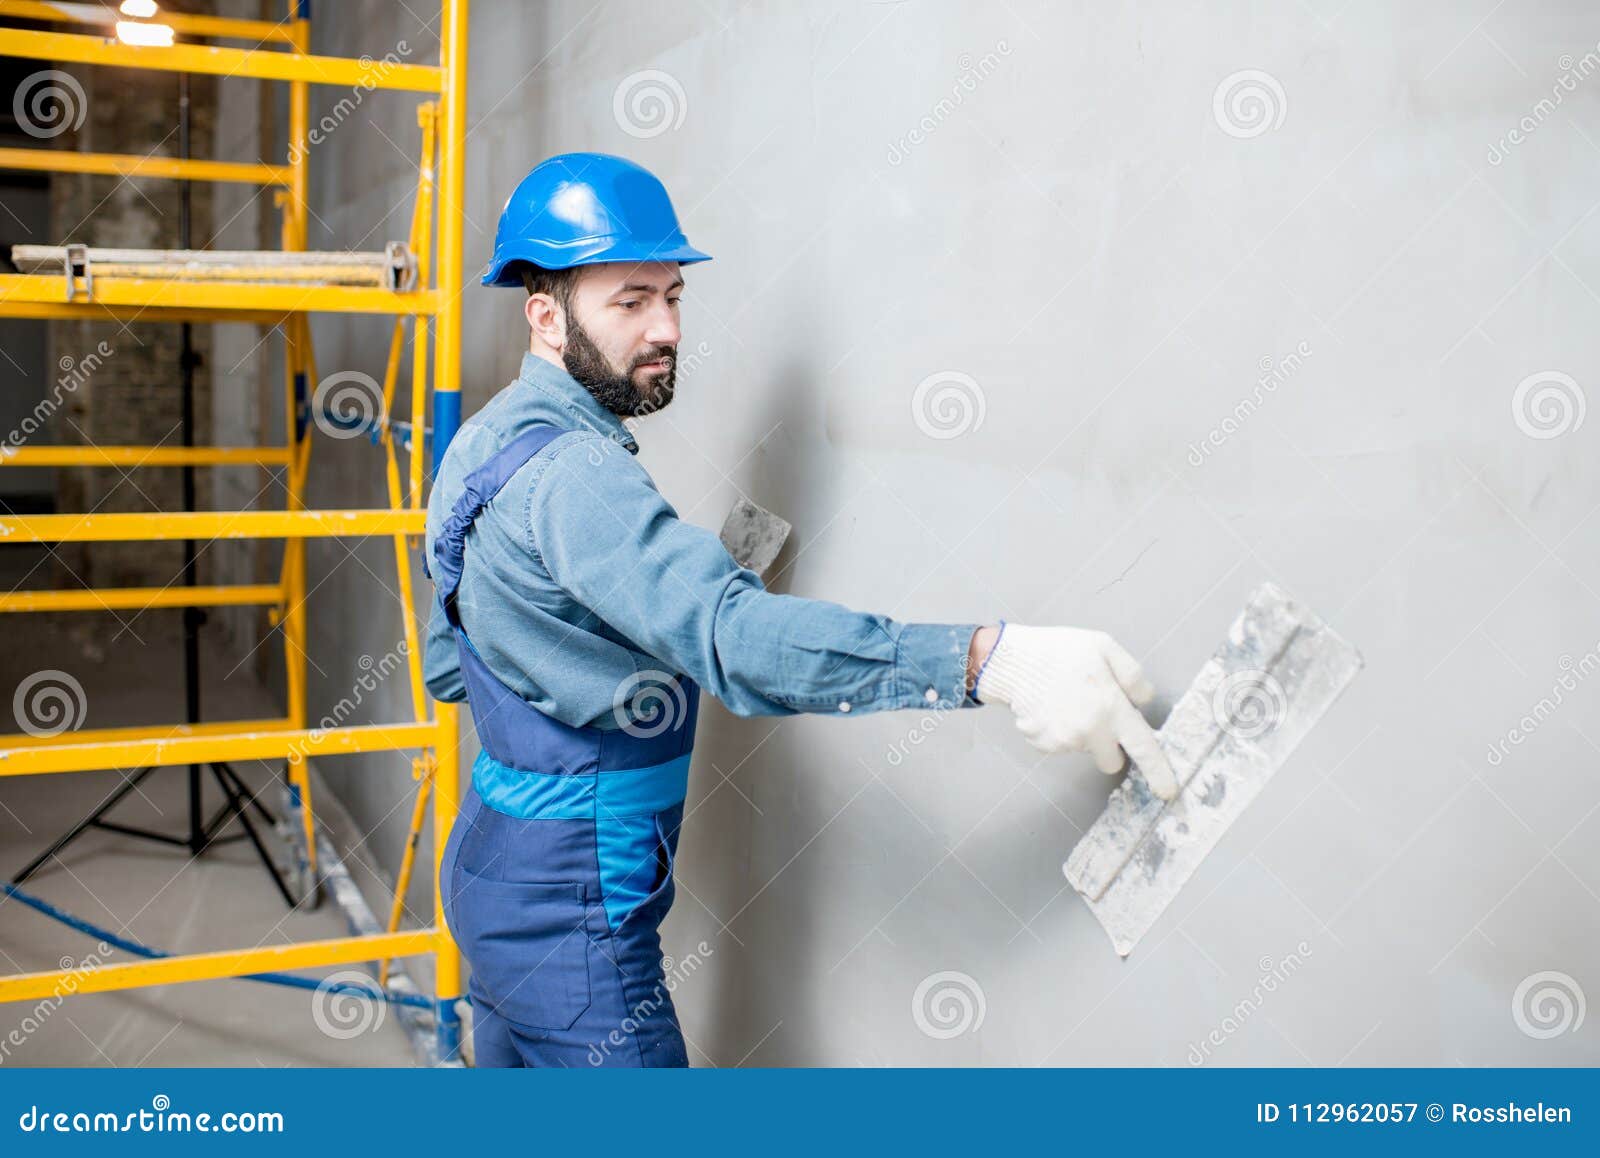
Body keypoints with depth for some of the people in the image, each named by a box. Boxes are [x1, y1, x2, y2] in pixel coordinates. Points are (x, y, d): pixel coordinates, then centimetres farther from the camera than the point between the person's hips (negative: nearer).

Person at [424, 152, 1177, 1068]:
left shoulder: (487, 445, 7)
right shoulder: (571, 475, -25)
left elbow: (449, 668, 16)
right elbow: (732, 631, -42)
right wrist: (992, 660, -49)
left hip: (496, 856, 10)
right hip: (571, 905, -10)